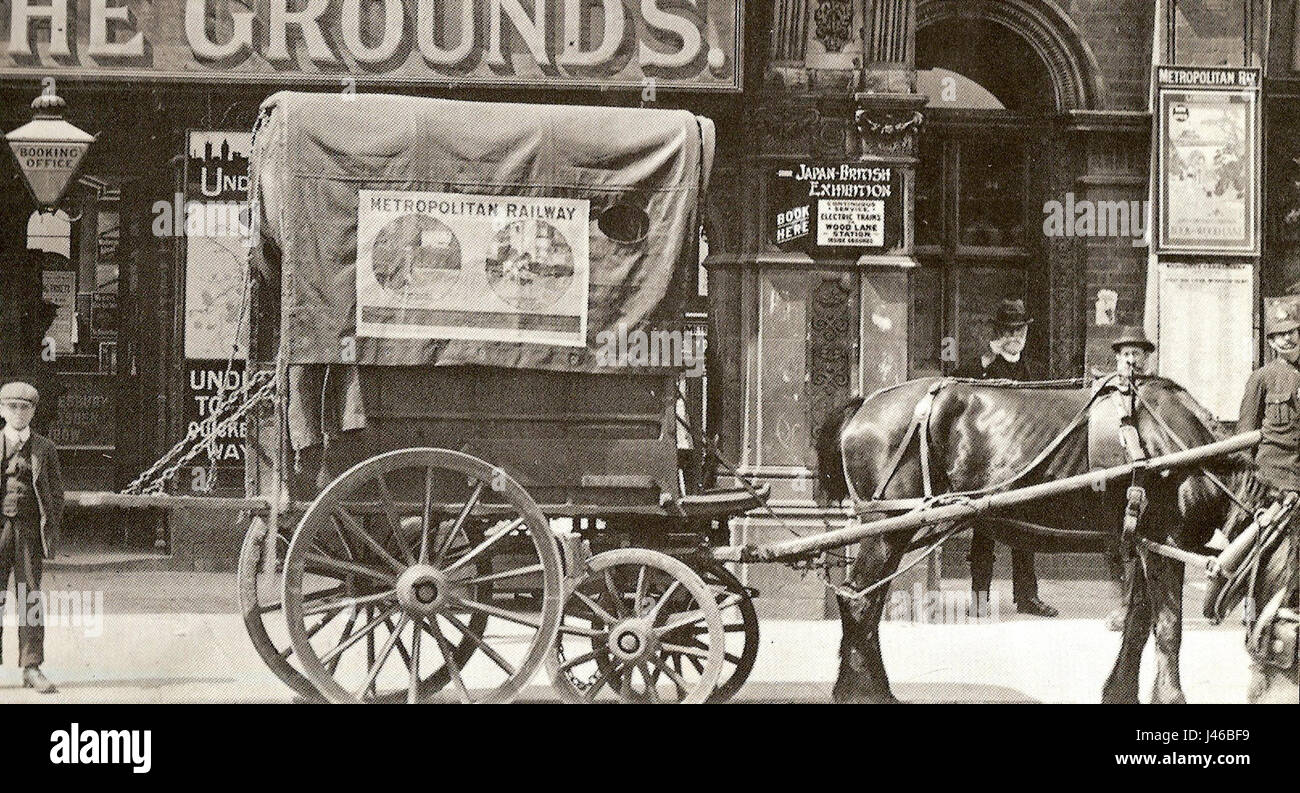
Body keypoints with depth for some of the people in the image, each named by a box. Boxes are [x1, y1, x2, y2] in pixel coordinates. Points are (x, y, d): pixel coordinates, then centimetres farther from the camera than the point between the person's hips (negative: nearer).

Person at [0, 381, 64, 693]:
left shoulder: (45, 449, 10)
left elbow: (57, 492, 12)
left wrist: (51, 531, 4)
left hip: (30, 528, 1)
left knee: (31, 598, -2)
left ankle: (32, 668, 0)